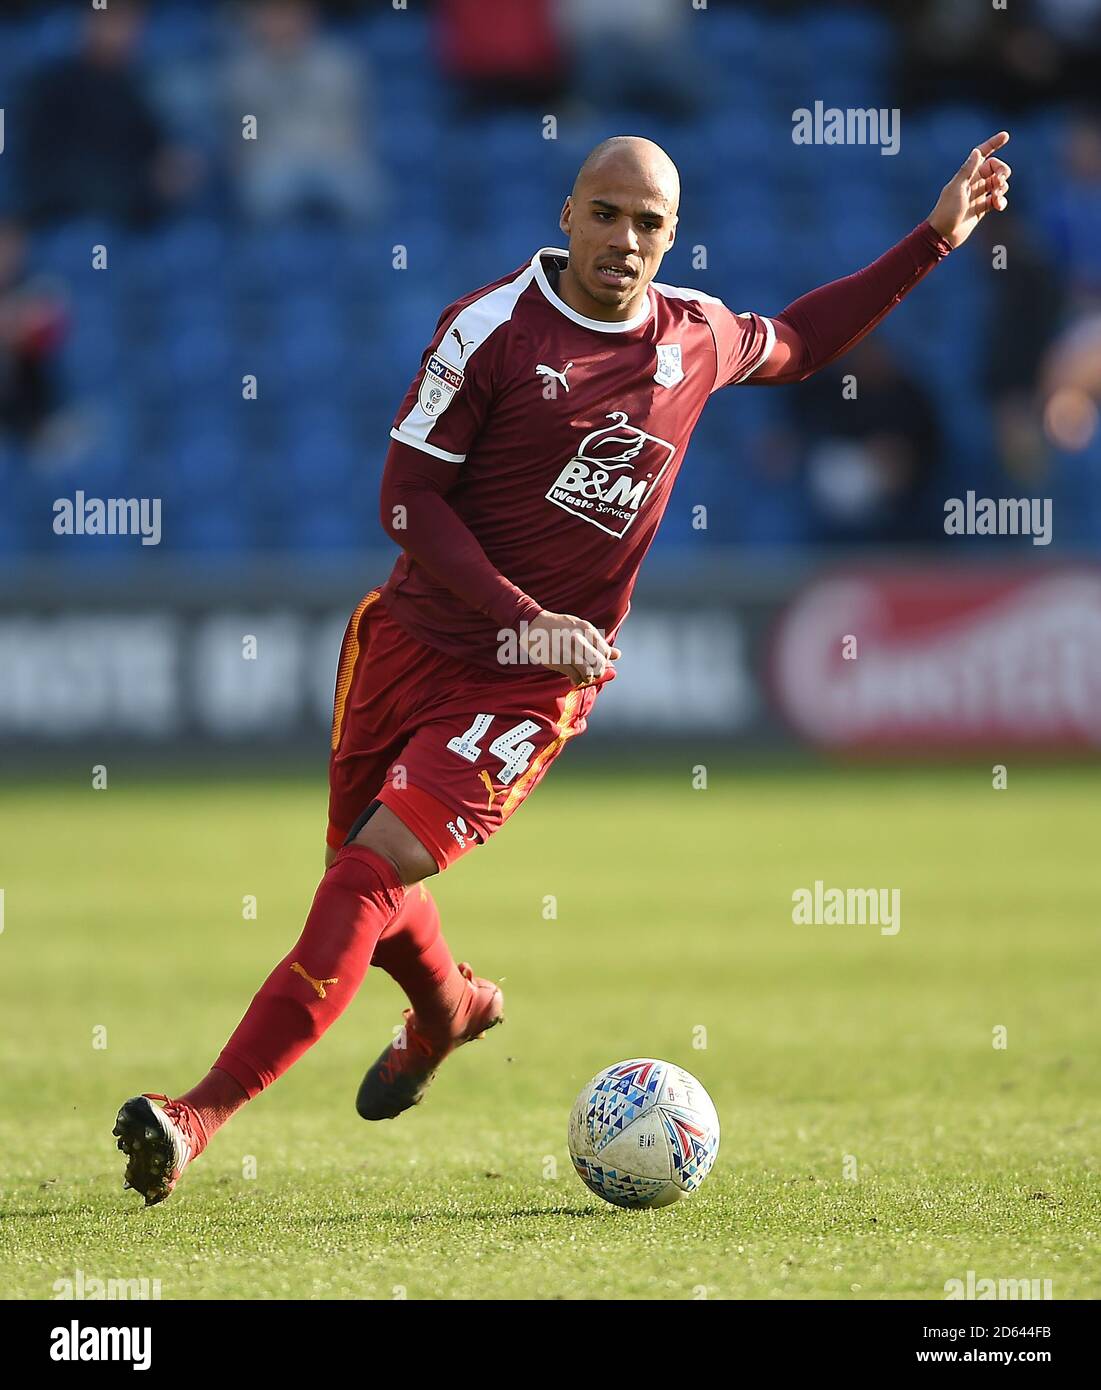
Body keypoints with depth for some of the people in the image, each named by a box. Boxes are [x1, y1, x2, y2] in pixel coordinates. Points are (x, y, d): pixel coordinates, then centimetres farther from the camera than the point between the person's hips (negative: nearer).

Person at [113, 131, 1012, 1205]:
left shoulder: (696, 336, 3)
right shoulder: (490, 327, -9)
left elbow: (796, 343, 27)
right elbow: (409, 496, -9)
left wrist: (932, 242, 22)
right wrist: (523, 619, -20)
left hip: (536, 684, -1)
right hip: (414, 637, 1)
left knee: (370, 874, -16)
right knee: (363, 872, 14)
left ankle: (204, 1114, -18)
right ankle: (448, 1006, 50)